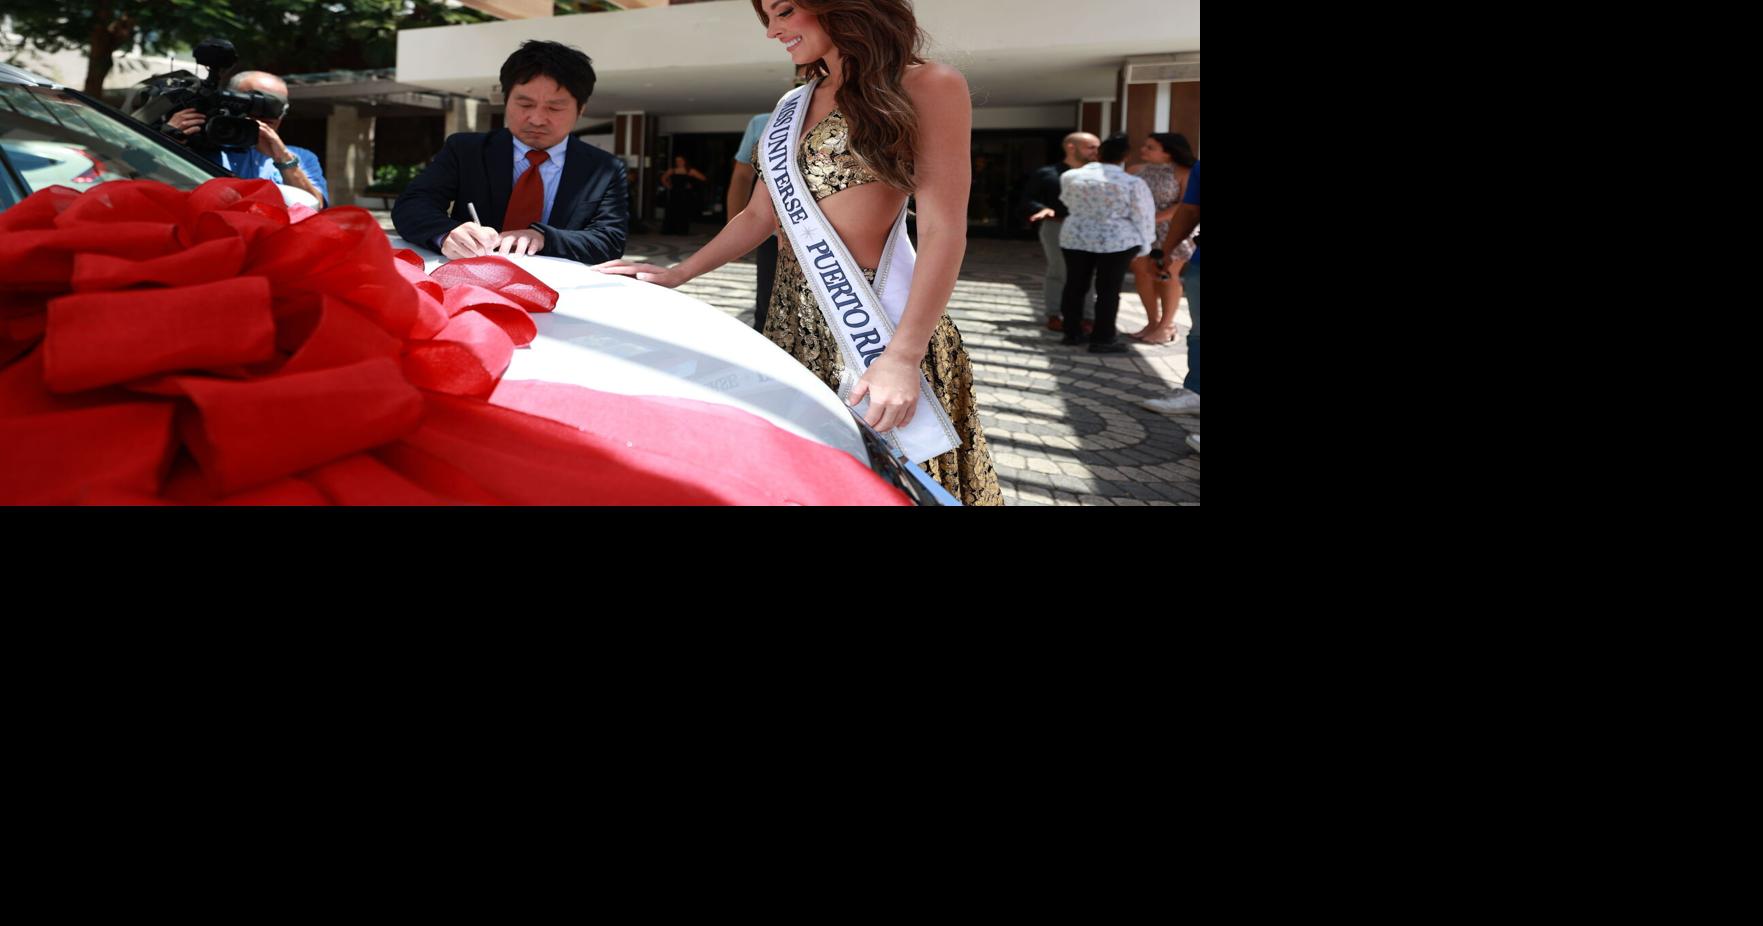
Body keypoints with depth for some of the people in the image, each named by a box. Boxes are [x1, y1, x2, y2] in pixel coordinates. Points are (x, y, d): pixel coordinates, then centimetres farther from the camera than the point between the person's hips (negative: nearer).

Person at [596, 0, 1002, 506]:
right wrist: (677, 274, 8)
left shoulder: (927, 86, -6)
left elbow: (943, 231, -14)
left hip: (875, 315, -6)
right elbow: (759, 215, 20)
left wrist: (902, 357, -23)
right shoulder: (793, 105, 16)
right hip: (796, 316, 7)